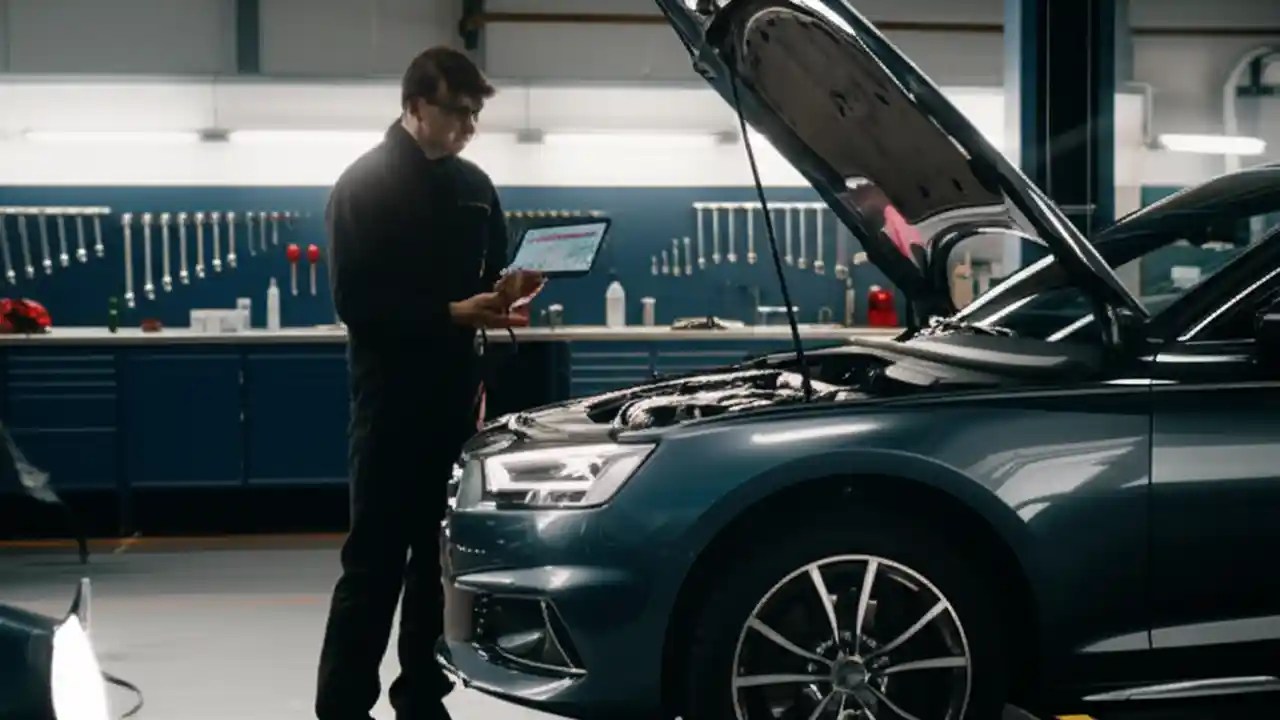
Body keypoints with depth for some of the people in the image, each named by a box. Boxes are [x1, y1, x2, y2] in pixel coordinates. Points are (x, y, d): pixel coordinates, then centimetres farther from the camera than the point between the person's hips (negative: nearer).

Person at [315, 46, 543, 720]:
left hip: (456, 389, 6)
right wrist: (451, 314, -20)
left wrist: (505, 291, -4)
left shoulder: (475, 186, 14)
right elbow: (355, 300, -12)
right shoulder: (364, 184, -5)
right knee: (375, 557, -5)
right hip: (391, 393, -6)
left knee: (441, 553, 9)